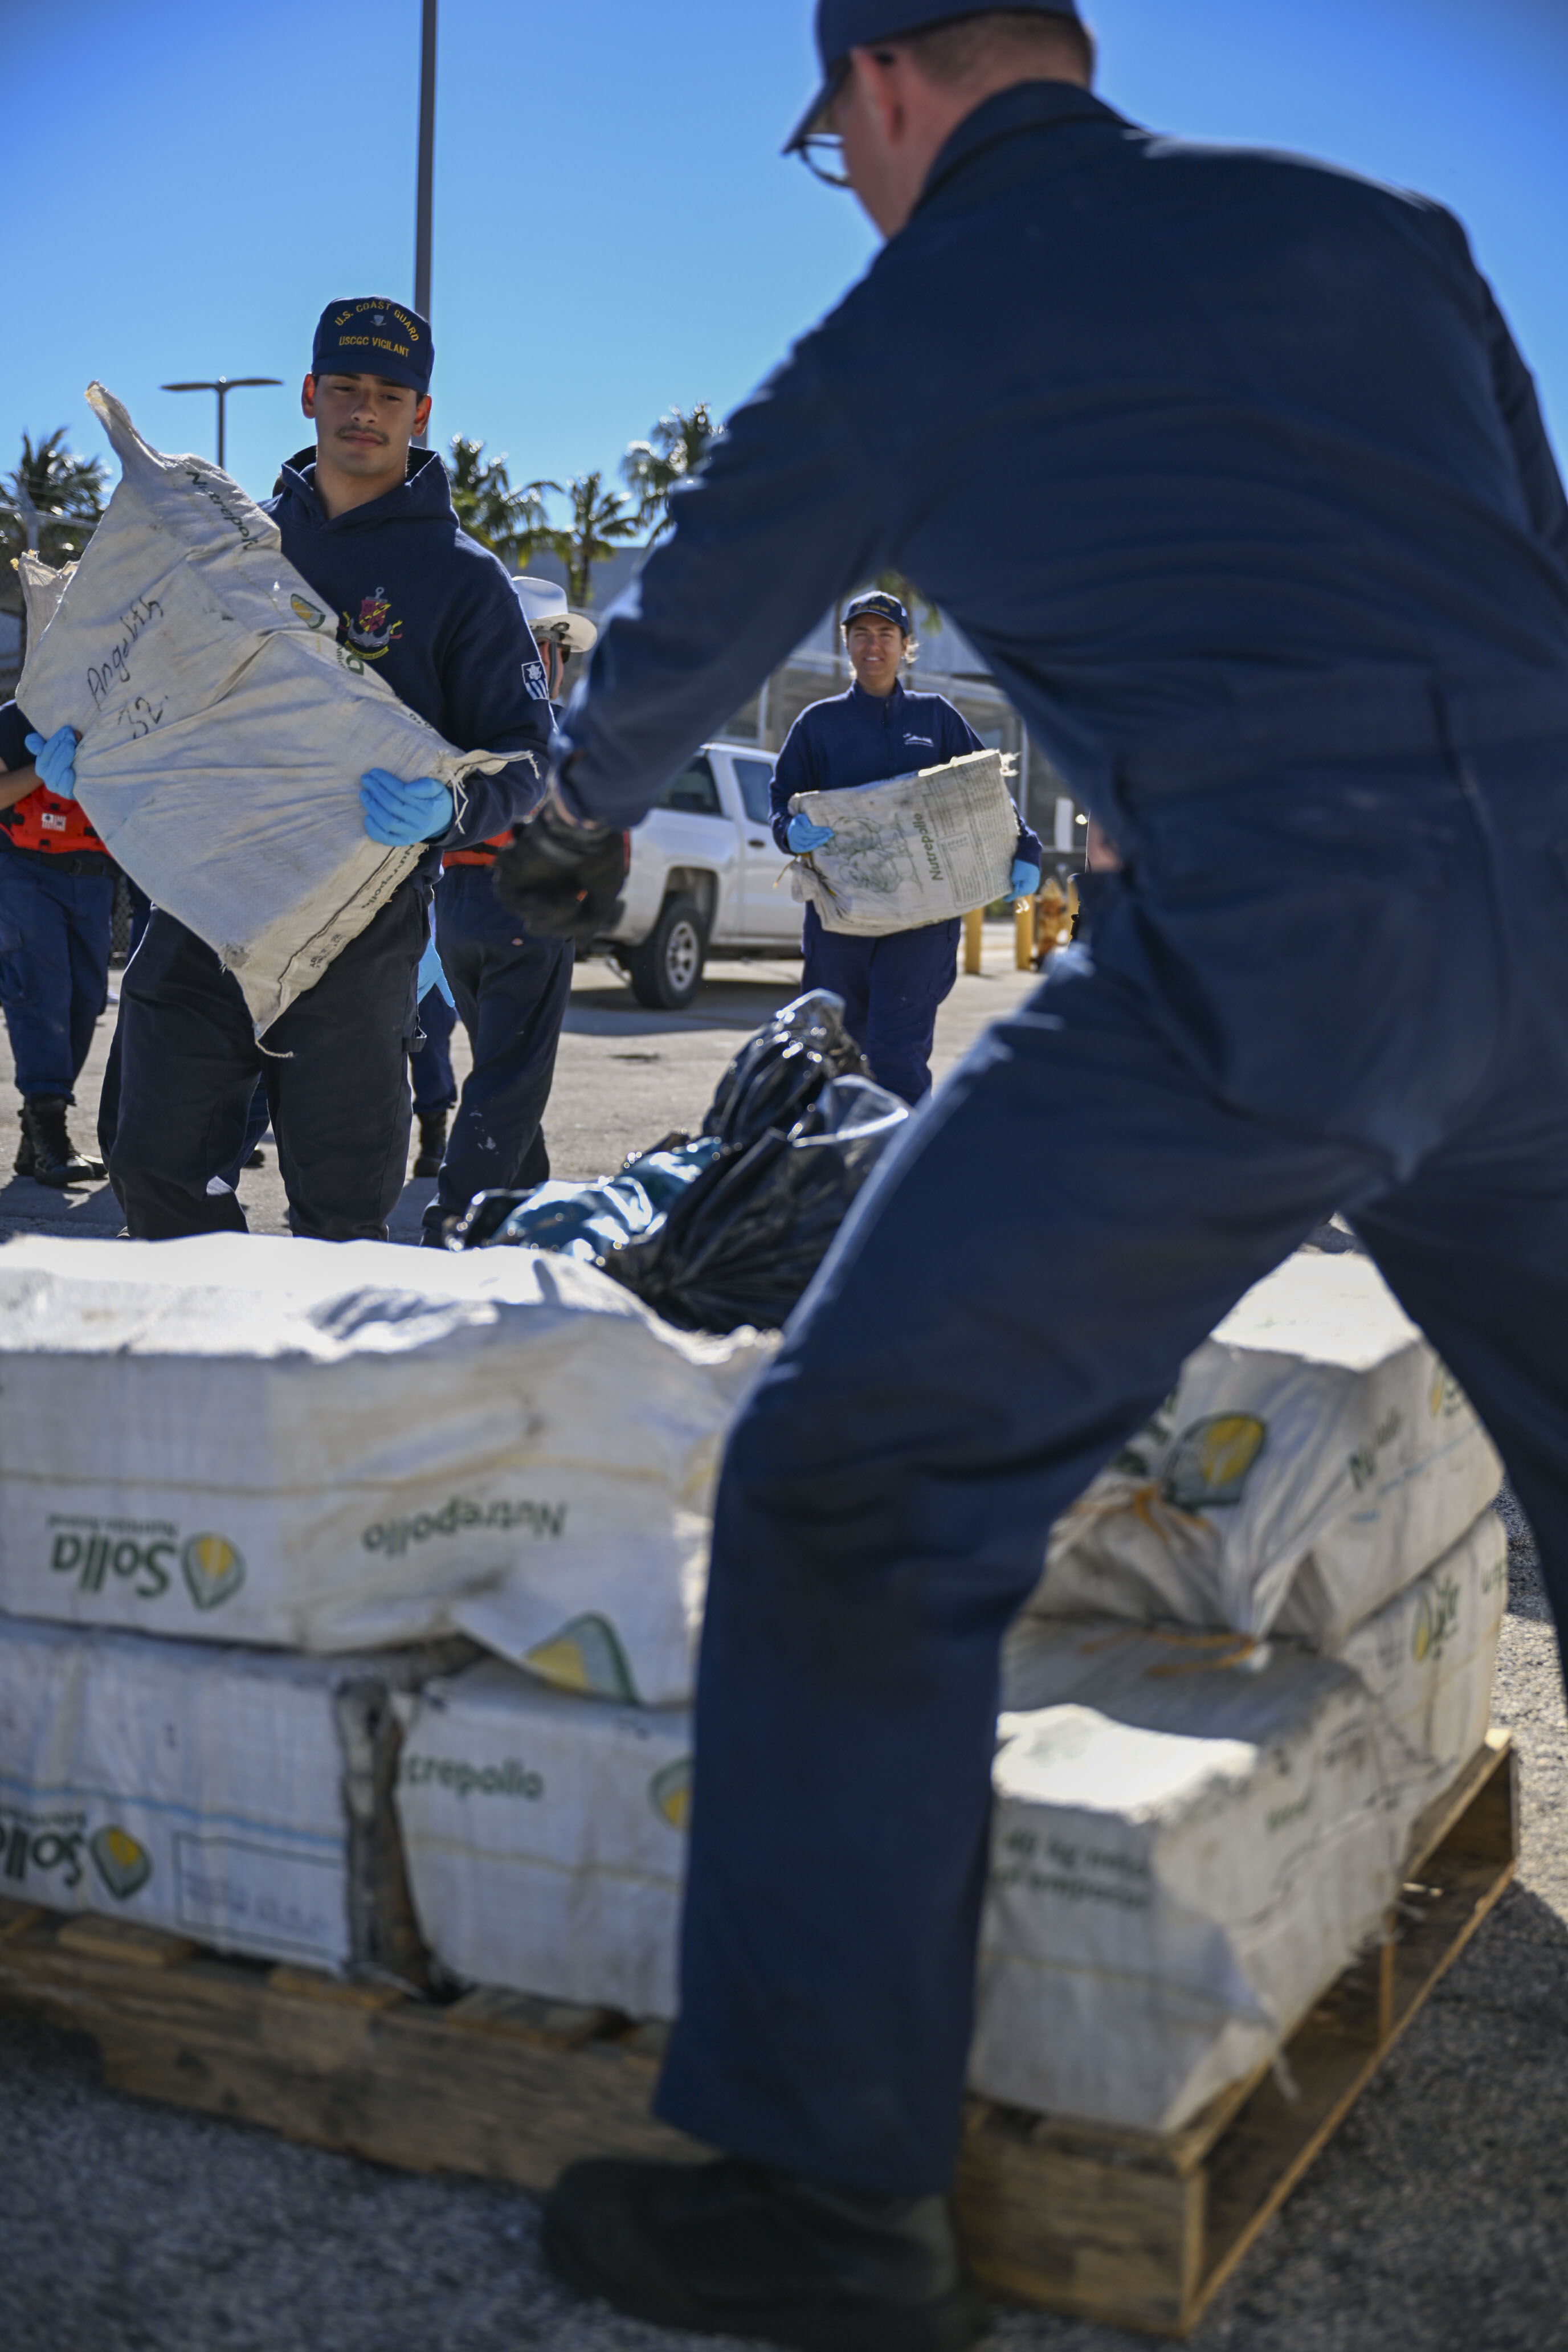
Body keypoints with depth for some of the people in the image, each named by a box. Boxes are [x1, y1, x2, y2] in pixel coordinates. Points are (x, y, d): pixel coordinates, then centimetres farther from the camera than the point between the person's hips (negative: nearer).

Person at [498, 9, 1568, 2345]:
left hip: (1268, 945, -6)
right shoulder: (1380, 225, 20)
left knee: (861, 1483, 0)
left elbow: (676, 649, 27)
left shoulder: (886, 349, 12)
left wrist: (576, 816, 47)